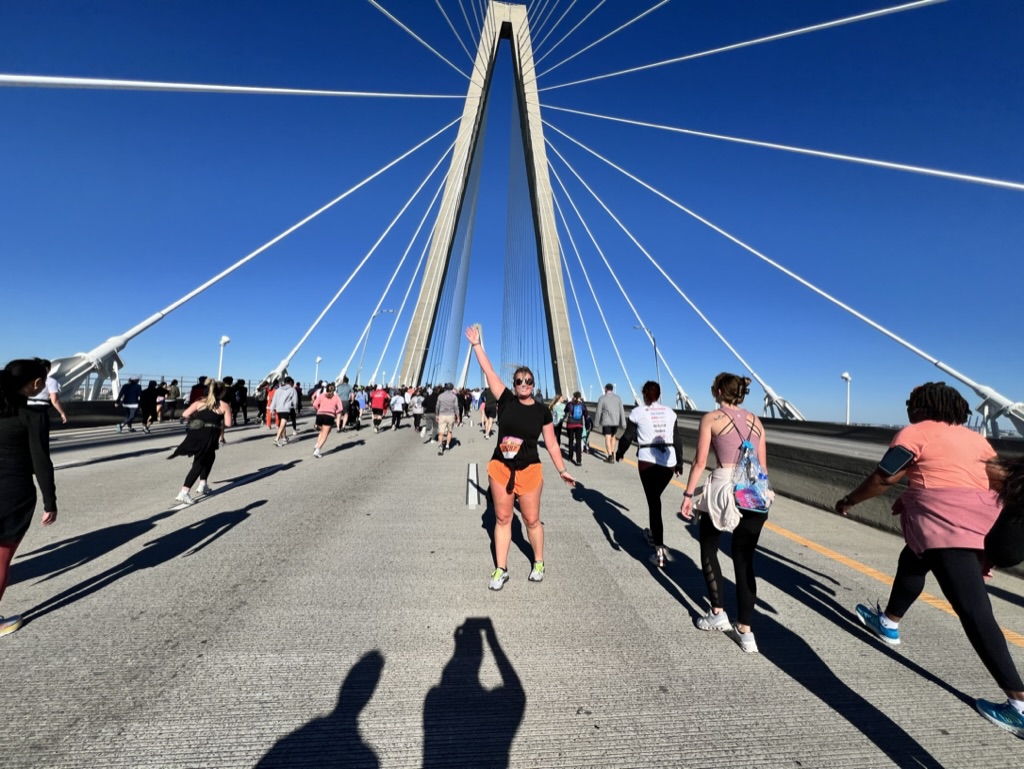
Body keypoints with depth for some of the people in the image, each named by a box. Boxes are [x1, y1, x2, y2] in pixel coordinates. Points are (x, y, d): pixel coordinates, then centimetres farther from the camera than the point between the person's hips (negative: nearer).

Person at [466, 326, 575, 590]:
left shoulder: (542, 411, -3)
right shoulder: (506, 400, -3)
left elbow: (551, 444, 1)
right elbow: (488, 371, -5)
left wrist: (562, 471, -2)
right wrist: (476, 344, -7)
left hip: (529, 471, -1)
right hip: (500, 468, 1)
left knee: (531, 520, 11)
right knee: (502, 518, 11)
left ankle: (539, 563, 34)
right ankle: (501, 569, 25)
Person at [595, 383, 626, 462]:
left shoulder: (602, 398, -4)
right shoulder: (618, 398, 4)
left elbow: (598, 412, -2)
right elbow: (622, 411, 1)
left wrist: (596, 422, 8)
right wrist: (623, 423, 3)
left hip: (606, 422, -4)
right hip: (616, 421, 4)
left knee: (607, 438, -3)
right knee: (613, 436, 21)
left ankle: (610, 456, -10)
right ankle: (612, 453, 24)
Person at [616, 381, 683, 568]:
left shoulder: (637, 412, -2)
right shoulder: (670, 412, 9)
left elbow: (628, 436, 3)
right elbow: (678, 439, 10)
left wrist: (619, 452, 20)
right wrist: (679, 462, 19)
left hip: (648, 461, -4)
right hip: (668, 462, 4)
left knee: (654, 502, -2)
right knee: (656, 498, 23)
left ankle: (659, 551, -8)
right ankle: (653, 533, 41)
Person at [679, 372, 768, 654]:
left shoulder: (711, 418, -2)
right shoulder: (756, 421, 12)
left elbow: (700, 462, -6)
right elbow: (763, 466, 14)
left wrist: (688, 495, -1)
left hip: (724, 488, -4)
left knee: (709, 549, 18)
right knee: (745, 560, 12)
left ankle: (718, 613, 22)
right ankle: (746, 631, 15)